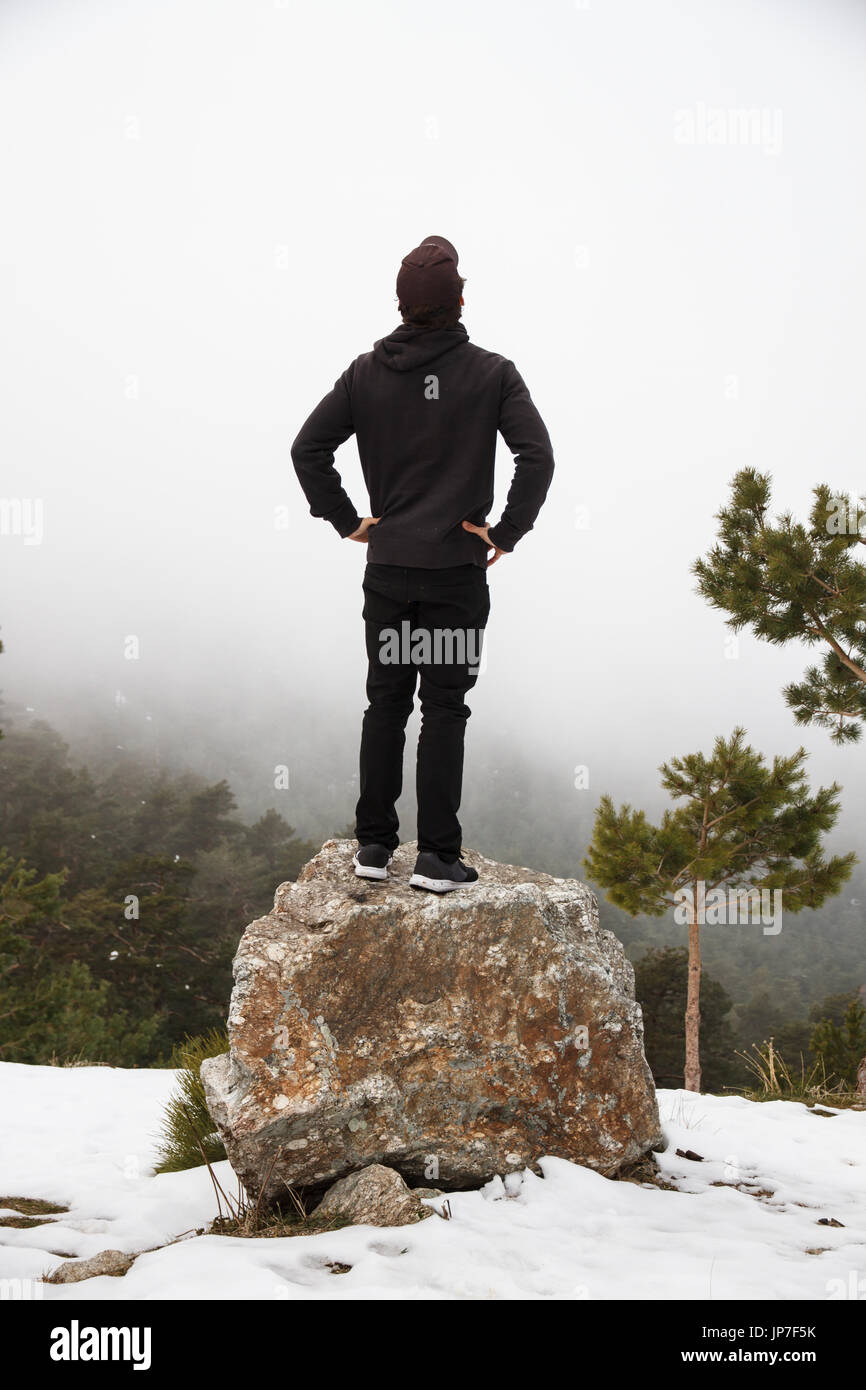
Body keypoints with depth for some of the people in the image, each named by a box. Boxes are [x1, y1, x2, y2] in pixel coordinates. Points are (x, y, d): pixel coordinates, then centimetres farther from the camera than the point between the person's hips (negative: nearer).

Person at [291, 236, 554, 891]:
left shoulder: (366, 372, 4)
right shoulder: (491, 373, -5)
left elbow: (308, 448, 2)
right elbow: (537, 455, -15)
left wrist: (347, 521, 7)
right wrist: (506, 532, -7)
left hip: (387, 568, 3)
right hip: (457, 569, -3)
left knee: (386, 705, 12)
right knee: (444, 710, 1)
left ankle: (374, 844, 16)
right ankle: (438, 856, 3)